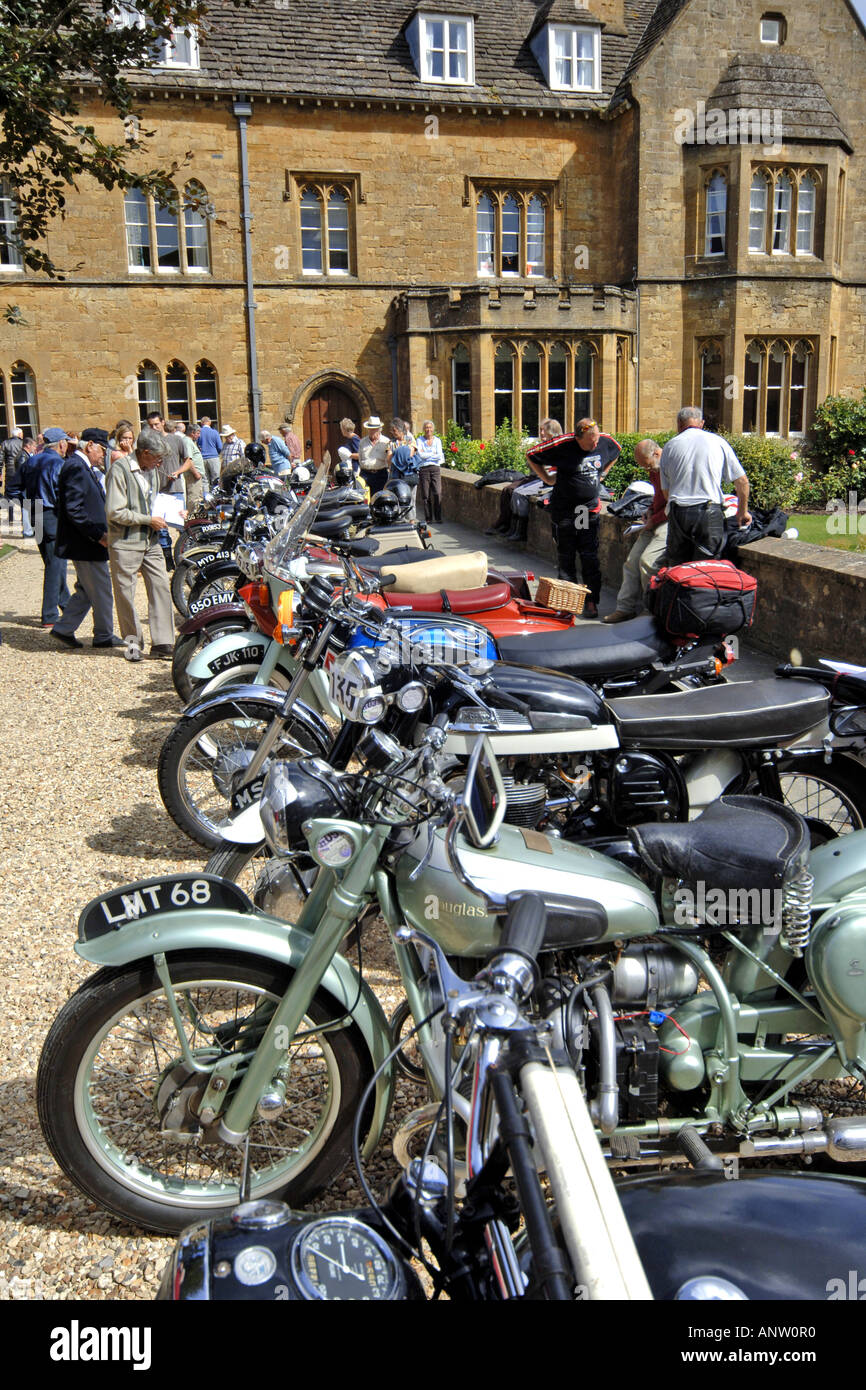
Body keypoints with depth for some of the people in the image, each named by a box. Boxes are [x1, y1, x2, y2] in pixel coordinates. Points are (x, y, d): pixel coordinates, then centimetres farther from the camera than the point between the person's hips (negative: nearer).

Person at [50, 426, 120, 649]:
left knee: (86, 590, 17)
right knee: (102, 591, 1)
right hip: (85, 545, -10)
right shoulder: (76, 467, -18)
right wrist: (99, 535, -21)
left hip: (86, 543, 10)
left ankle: (63, 629, 22)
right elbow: (74, 510, -24)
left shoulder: (83, 467, 14)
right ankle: (104, 636, 13)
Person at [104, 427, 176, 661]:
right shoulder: (120, 469, -12)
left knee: (161, 587, 1)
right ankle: (133, 641, 16)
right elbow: (114, 512, -17)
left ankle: (162, 643, 6)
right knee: (125, 592, 2)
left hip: (150, 541, 7)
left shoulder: (150, 470, 12)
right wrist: (148, 520, -14)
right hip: (125, 543, -7)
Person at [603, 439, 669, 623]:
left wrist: (653, 520, -11)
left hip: (670, 523, -10)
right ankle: (626, 607, 6)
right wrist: (649, 515, 13)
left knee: (647, 561, -20)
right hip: (654, 523, 10)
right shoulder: (655, 471, 16)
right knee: (632, 561, 2)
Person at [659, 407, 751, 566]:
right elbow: (742, 481, 8)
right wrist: (743, 512, 20)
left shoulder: (669, 447, 9)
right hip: (710, 514, -1)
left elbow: (666, 491, 12)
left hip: (678, 514, 1)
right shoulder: (718, 442, 7)